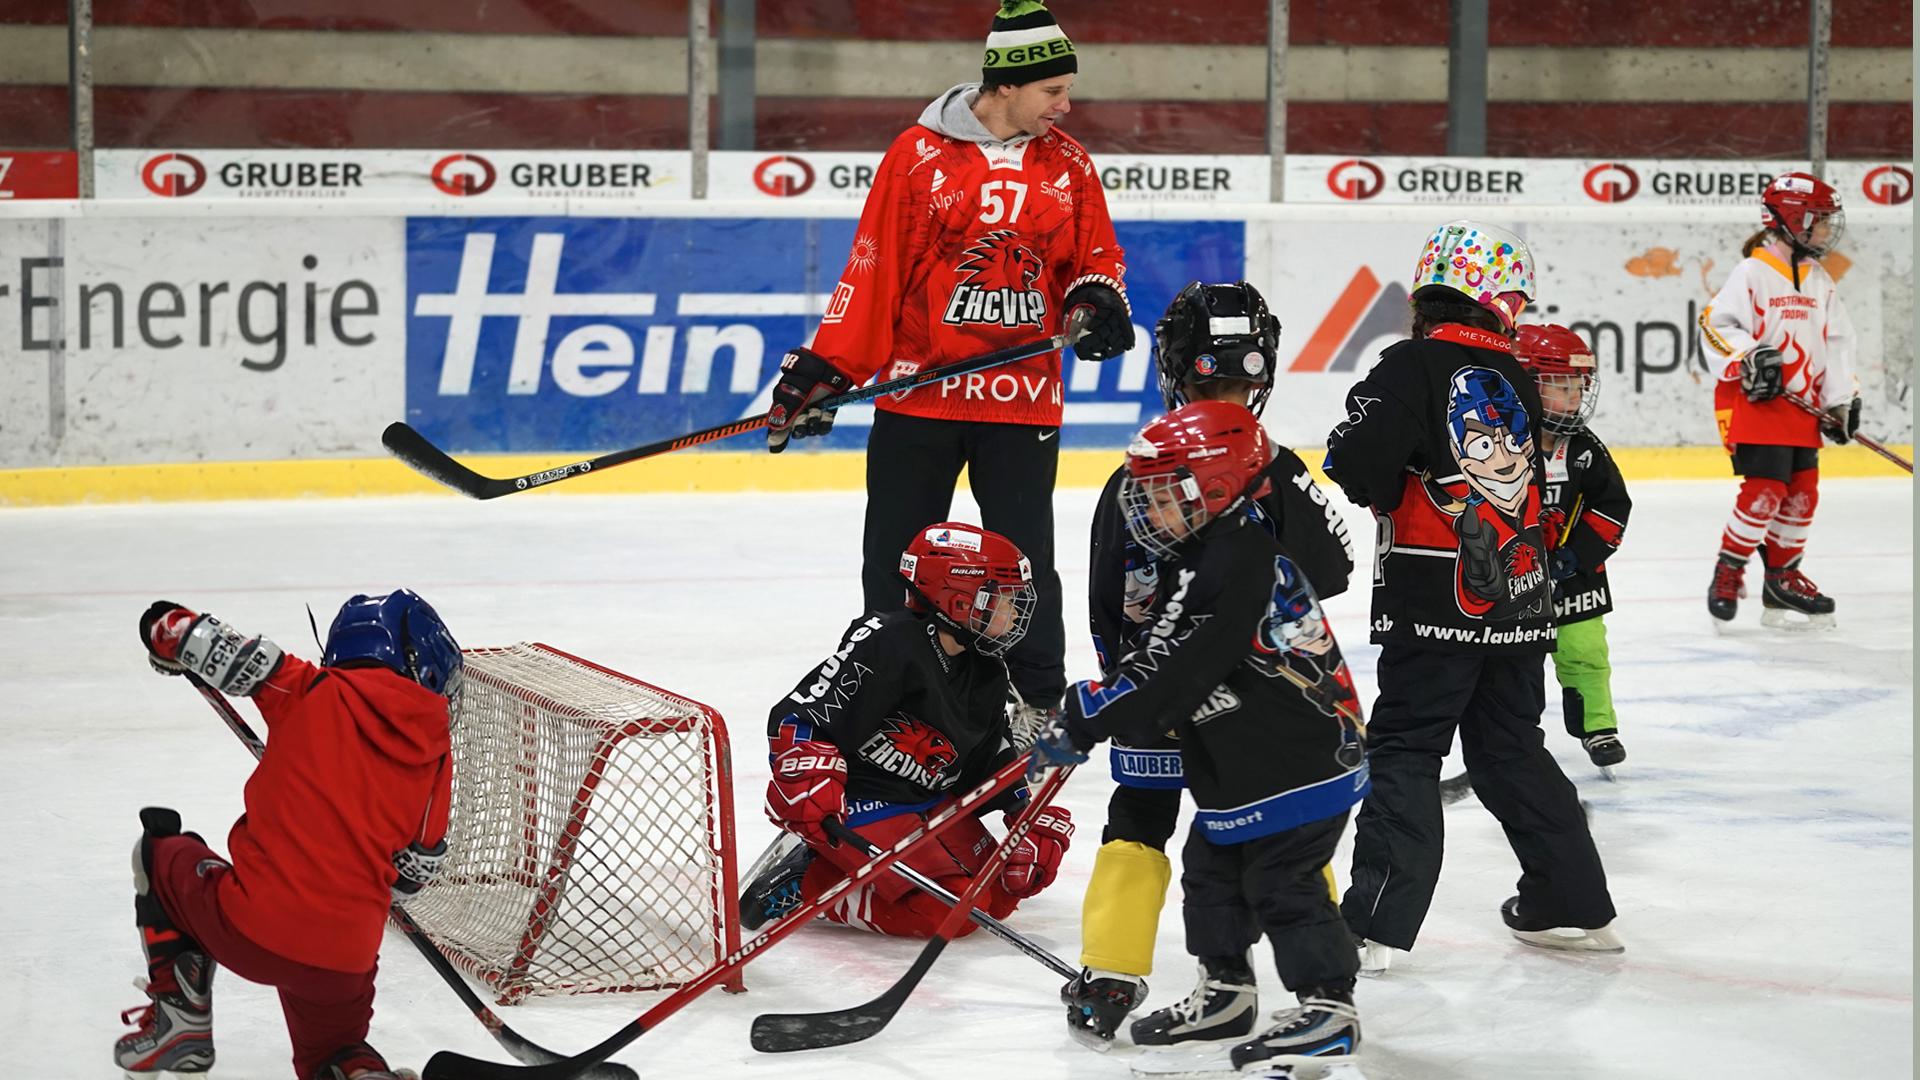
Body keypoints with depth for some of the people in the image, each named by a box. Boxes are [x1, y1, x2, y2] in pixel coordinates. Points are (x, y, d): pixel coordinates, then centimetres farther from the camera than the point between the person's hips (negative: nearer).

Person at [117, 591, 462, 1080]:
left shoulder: (317, 692, 1)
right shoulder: (436, 751, 7)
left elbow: (231, 655, -3)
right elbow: (415, 870, 14)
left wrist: (169, 628, 19)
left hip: (252, 929, -2)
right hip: (346, 961, 2)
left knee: (163, 852, 26)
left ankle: (179, 1009, 15)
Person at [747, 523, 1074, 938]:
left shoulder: (986, 675, 8)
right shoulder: (886, 644, -20)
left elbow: (993, 760, 19)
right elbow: (799, 714, -24)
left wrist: (1030, 815, 6)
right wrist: (807, 781, -38)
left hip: (931, 804, 10)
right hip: (858, 806, -10)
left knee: (998, 897, 2)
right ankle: (806, 884, -8)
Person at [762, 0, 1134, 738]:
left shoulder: (1068, 165, 5)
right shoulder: (920, 154, -5)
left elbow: (1095, 257, 15)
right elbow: (873, 268, -3)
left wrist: (1097, 302, -8)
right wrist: (824, 369, -6)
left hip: (1022, 399, 2)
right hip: (918, 392, -2)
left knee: (1025, 560, 5)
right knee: (896, 560, 5)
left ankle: (1039, 700, 17)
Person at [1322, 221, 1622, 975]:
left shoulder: (1413, 367, -10)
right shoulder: (1517, 381, 9)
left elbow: (1359, 468, -16)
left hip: (1435, 602, -5)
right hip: (1517, 601, 5)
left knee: (1405, 751, -3)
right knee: (1512, 749, 18)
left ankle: (1375, 926, -9)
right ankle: (1574, 905, 24)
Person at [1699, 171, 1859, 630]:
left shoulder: (1820, 282, 13)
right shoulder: (1753, 273, -9)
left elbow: (1837, 342, 16)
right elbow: (1716, 325, -13)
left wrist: (1841, 400, 8)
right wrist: (1749, 359, -26)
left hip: (1802, 407, 8)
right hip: (1753, 403, -8)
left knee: (1803, 493, 7)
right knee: (1765, 490, -15)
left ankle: (1783, 577, 19)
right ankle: (1727, 573, -1)